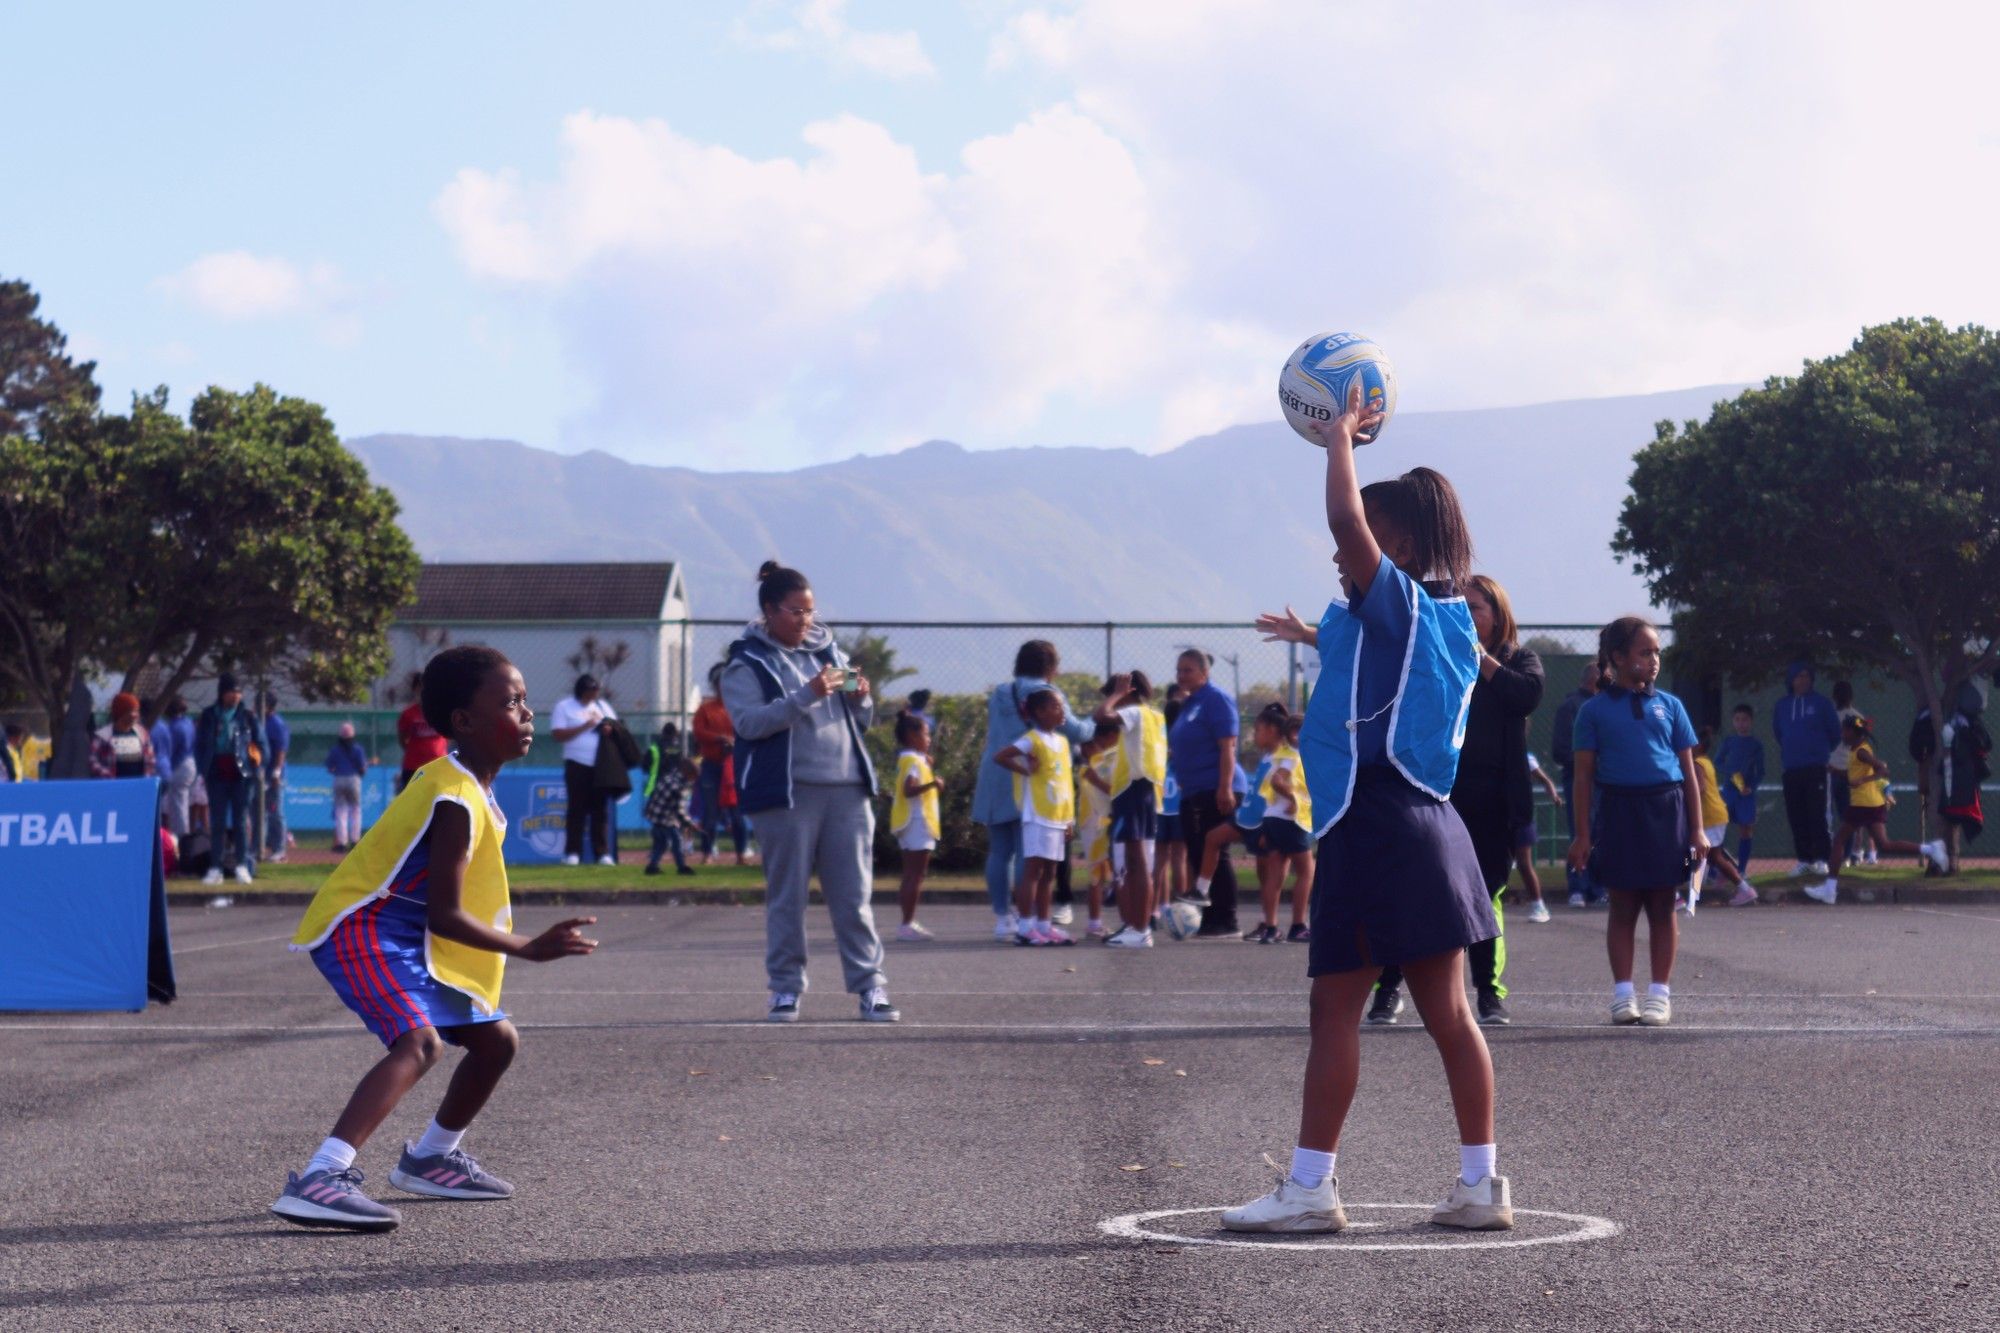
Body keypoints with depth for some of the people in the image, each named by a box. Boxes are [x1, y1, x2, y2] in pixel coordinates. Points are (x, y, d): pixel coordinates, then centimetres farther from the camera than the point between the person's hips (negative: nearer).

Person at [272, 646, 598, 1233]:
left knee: (496, 1040, 16)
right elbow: (444, 916, -26)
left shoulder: (459, 783, 8)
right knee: (419, 1042, -32)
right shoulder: (456, 803, -23)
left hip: (410, 938, 10)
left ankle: (430, 1158, 37)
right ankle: (318, 1180, -43)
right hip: (361, 930, -10)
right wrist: (529, 949, -28)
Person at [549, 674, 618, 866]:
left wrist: (610, 729, -5)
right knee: (576, 809, -4)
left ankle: (602, 852, 2)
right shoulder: (564, 707, 1)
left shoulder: (603, 706, 16)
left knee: (600, 809, 2)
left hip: (601, 765, 4)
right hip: (577, 765, -4)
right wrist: (584, 726, -15)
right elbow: (558, 734, -9)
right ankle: (572, 853, 0)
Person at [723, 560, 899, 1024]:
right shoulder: (747, 664, 1)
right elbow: (749, 721, -15)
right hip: (786, 792, -4)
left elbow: (860, 723, 23)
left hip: (847, 789, 4)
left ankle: (869, 984, 5)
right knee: (786, 894, 1)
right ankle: (786, 988, 9)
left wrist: (861, 700, 0)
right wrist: (807, 696, -21)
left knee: (854, 894, 3)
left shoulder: (828, 650, 17)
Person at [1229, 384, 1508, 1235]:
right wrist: (1316, 637, 50)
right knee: (1447, 1012, 9)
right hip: (1426, 824, 9)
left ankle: (1309, 1188, 0)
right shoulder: (1442, 619, 16)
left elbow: (1344, 515, -24)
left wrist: (1341, 438, -9)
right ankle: (1480, 1185, 11)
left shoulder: (1395, 599, -10)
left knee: (1336, 1007, -4)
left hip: (1374, 828, -9)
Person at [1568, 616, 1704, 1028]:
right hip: (1618, 810, -1)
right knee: (1623, 906, 4)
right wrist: (1582, 835, -2)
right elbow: (1584, 774, 3)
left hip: (1665, 810, 2)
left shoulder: (1668, 705, 8)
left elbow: (1688, 771, 9)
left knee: (1662, 907, 5)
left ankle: (1660, 994, 10)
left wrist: (1697, 828, 4)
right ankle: (1623, 994, 9)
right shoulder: (1595, 710, 2)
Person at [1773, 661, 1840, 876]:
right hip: (1791, 769, 3)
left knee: (1817, 815, -8)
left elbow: (1834, 730, 8)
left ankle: (1820, 859, -7)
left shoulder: (1820, 702, 1)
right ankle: (1803, 859, 6)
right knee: (1796, 817, 2)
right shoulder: (1782, 706, 10)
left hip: (1815, 767, -3)